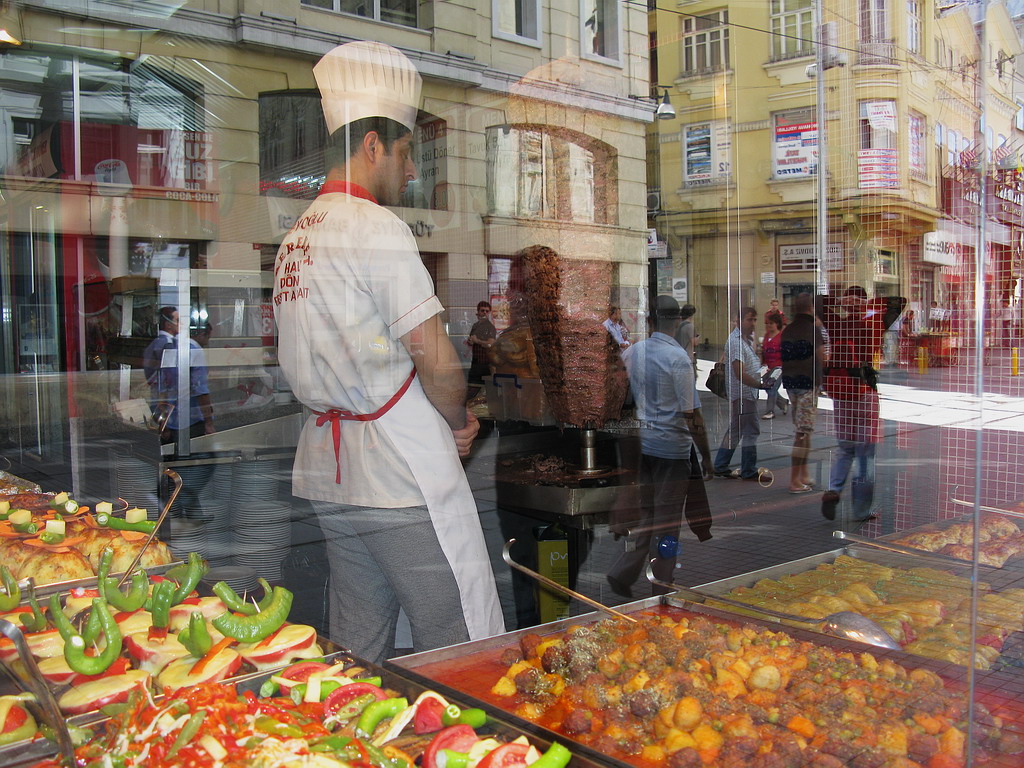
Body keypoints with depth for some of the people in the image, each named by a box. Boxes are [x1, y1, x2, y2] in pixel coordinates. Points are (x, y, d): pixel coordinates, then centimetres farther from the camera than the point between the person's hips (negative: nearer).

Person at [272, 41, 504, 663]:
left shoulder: (296, 239, 14)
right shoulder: (378, 228, -12)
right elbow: (438, 362, -16)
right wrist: (459, 419, 6)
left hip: (333, 476, 9)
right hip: (404, 478, -9)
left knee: (358, 658, 16)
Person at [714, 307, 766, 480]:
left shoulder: (746, 339, 15)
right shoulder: (736, 341, -18)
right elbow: (740, 374, -24)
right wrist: (760, 384, -26)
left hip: (747, 393, 10)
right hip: (743, 394, -10)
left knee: (735, 429, 14)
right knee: (751, 431, -5)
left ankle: (720, 467, 20)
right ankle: (749, 471, 4)